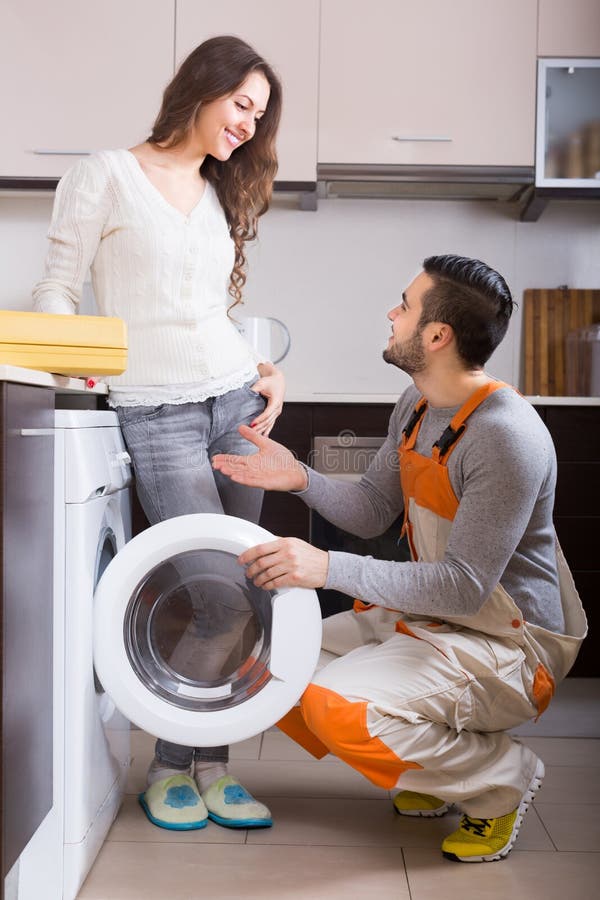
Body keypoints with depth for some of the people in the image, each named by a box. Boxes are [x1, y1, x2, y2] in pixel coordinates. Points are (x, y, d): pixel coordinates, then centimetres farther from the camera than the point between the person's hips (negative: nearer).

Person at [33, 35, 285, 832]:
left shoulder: (220, 195, 19)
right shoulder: (108, 175, 2)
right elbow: (57, 290, -1)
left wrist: (267, 371, 4)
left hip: (237, 402, 6)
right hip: (156, 411, -6)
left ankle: (208, 767, 17)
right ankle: (172, 769, 11)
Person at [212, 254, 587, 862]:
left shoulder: (505, 436, -26)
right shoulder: (416, 407, 3)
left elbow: (465, 585, -28)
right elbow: (372, 512, 10)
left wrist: (331, 568, -34)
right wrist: (300, 479, -7)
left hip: (505, 643, -9)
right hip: (426, 616, 9)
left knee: (338, 707, -29)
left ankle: (502, 778, -2)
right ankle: (433, 769, 16)